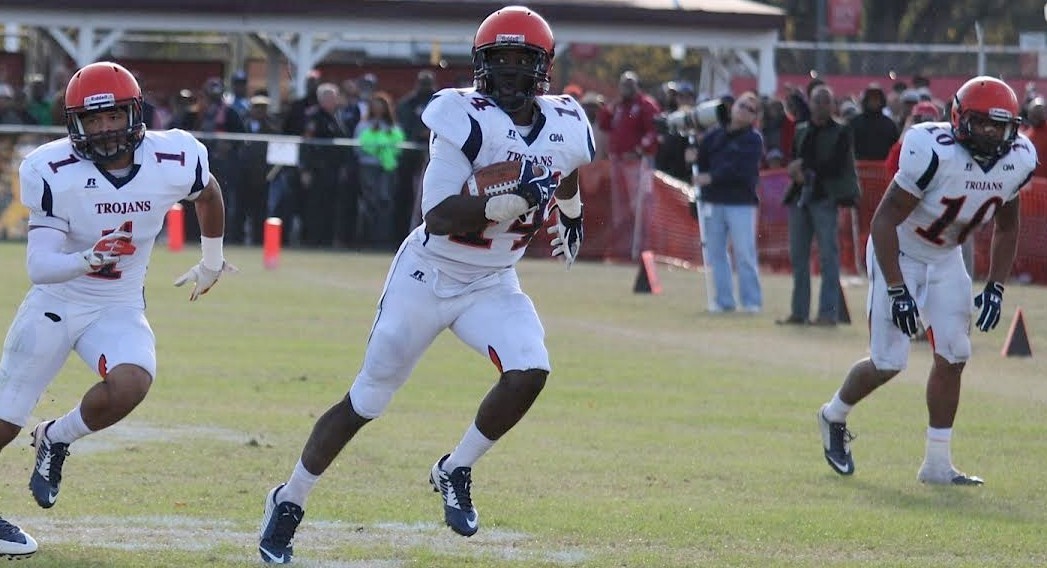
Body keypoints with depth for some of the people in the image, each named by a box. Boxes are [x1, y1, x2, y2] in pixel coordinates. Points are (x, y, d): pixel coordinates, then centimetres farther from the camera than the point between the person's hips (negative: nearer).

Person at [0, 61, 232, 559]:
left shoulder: (174, 160, -15)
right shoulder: (55, 172, -20)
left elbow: (207, 193, 11)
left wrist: (212, 261, 26)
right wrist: (87, 261, -44)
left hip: (118, 308, 1)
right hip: (54, 303, -1)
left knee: (129, 385, -29)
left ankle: (55, 440, -1)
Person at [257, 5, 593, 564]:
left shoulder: (564, 126, -5)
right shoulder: (466, 119, -22)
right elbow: (438, 217, -30)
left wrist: (570, 214, 39)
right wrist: (514, 199, -39)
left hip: (492, 285, 4)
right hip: (429, 275, -4)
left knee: (529, 372, -22)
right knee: (365, 401, 4)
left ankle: (455, 472, 2)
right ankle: (289, 502, 22)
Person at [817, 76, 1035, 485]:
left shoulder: (1016, 161, -11)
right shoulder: (935, 153, -32)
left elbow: (1006, 229, 7)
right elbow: (884, 219, -26)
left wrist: (995, 289, -1)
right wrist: (897, 292, -28)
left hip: (945, 260, 6)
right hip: (898, 254, -6)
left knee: (953, 357, -3)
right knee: (889, 362, -6)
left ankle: (938, 465, 6)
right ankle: (834, 417, 24)